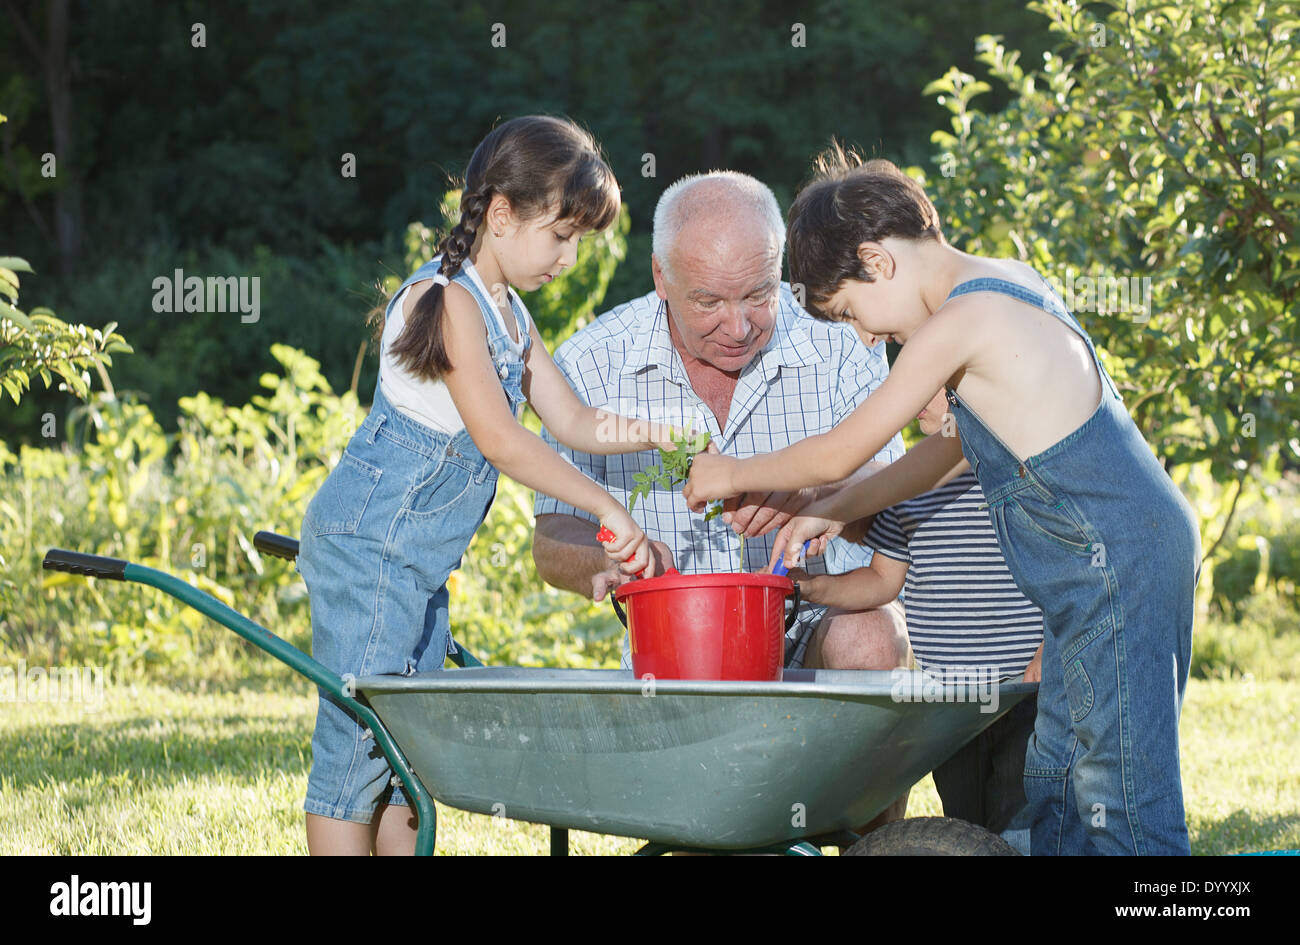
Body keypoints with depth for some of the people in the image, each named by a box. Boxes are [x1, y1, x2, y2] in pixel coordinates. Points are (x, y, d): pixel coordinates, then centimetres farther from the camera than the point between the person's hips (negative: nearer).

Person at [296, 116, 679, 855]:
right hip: (370, 543, -10)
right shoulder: (448, 300, -17)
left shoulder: (510, 314, 13)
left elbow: (570, 420, 13)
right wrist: (606, 507, -23)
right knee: (357, 736, -7)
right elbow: (498, 439, -23)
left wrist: (650, 433, -6)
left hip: (423, 558, 10)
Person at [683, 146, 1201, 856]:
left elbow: (837, 454, -9)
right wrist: (833, 513, 23)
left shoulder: (959, 324, -15)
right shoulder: (1003, 285, 15)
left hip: (1118, 562, -10)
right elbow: (953, 447, 24)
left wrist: (731, 475, 8)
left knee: (1120, 793, -10)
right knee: (1055, 778, 12)